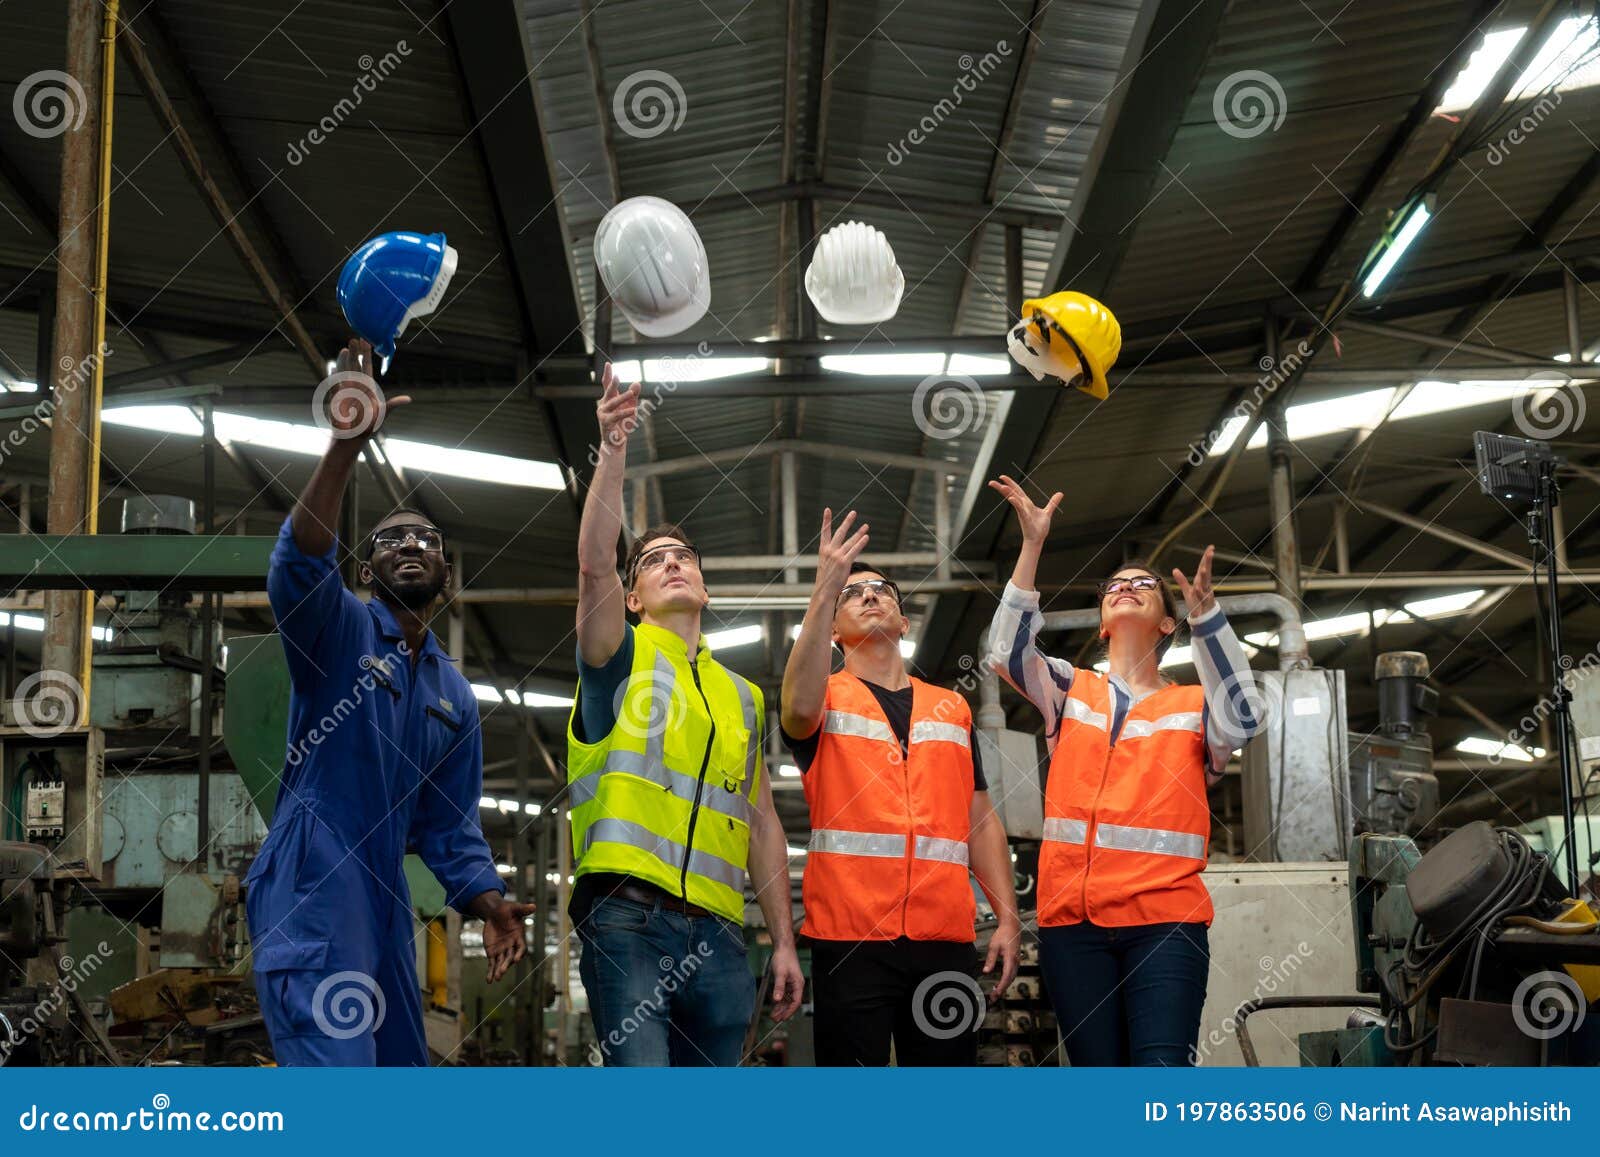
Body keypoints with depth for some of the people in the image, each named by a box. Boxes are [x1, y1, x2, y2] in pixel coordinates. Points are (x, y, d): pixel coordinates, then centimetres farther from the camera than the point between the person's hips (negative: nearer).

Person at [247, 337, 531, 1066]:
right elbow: (299, 564, -24)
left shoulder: (454, 695, 17)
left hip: (384, 911, 8)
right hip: (309, 902, -8)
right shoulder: (339, 630, -1)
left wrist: (486, 902, -1)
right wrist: (346, 442, -35)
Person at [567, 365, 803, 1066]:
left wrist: (785, 944, 13)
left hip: (717, 932, 5)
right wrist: (614, 450, -20)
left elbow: (762, 822, 19)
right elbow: (593, 561, -11)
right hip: (628, 915, -5)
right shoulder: (622, 655, 9)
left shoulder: (742, 697, 21)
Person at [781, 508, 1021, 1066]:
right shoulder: (828, 699, 9)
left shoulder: (953, 708, 19)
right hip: (849, 934, -3)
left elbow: (980, 821, 17)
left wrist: (1007, 915, 6)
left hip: (945, 936, 3)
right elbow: (801, 709, -17)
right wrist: (825, 590, -20)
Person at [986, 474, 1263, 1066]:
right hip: (1073, 918, 2)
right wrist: (1033, 544, -8)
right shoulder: (1071, 692, 17)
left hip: (1166, 917, -2)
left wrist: (1205, 611, -19)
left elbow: (1241, 720, -10)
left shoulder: (1193, 704, 12)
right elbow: (1008, 653, 0)